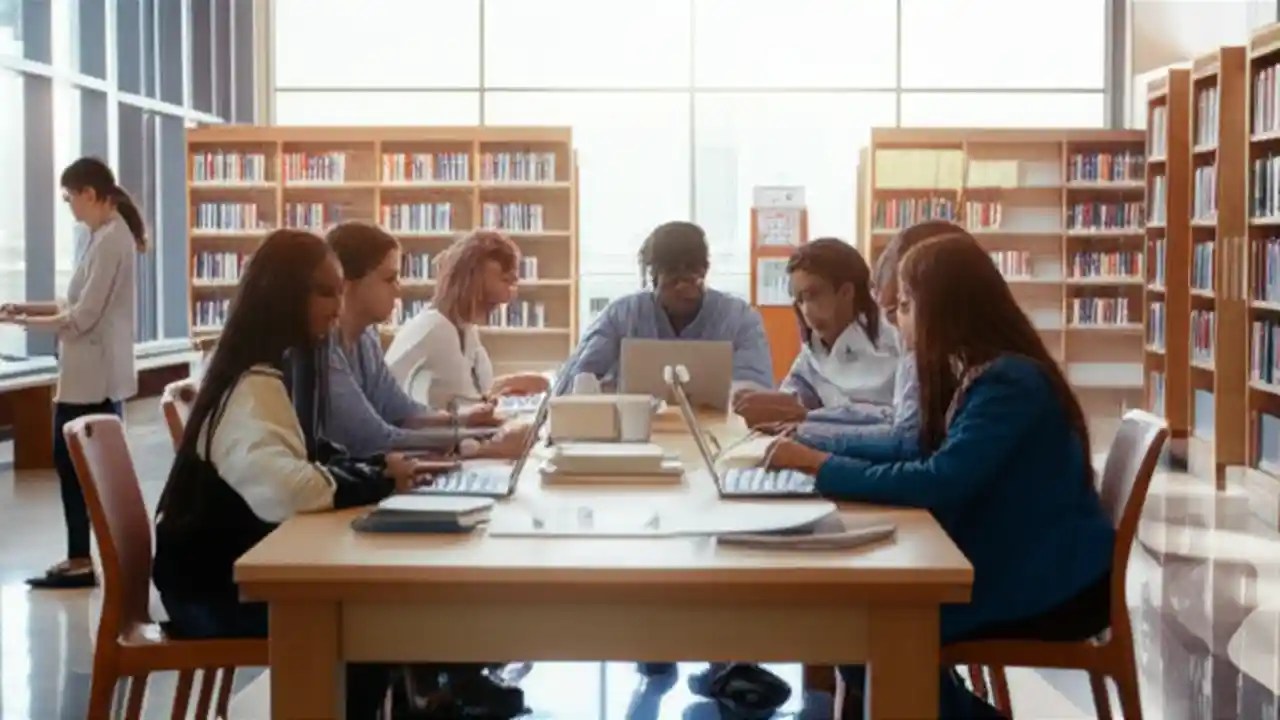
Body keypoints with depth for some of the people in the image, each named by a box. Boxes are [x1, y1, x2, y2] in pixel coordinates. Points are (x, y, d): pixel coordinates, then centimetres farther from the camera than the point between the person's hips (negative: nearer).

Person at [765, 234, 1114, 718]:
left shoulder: (1009, 384, -22)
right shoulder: (973, 373, 7)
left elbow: (938, 483, -30)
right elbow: (920, 451, 13)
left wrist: (822, 467, -24)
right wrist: (814, 443, 3)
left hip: (1055, 587, -9)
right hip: (1010, 565, 9)